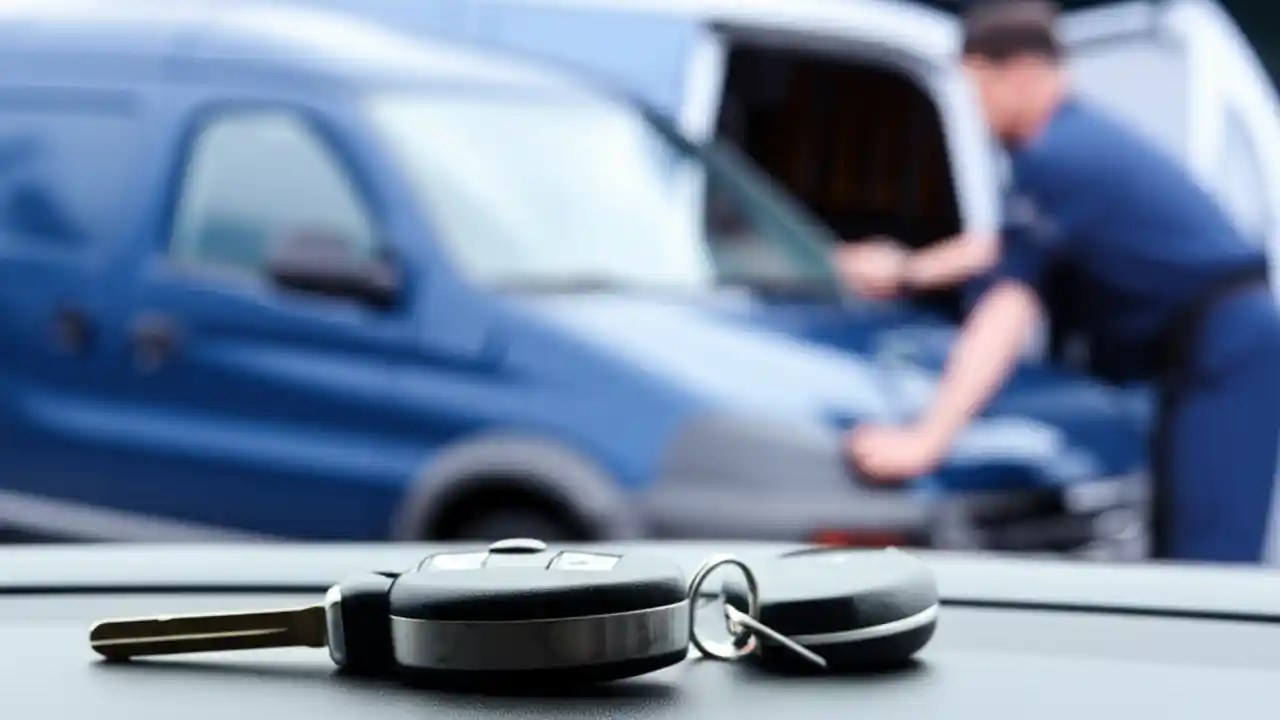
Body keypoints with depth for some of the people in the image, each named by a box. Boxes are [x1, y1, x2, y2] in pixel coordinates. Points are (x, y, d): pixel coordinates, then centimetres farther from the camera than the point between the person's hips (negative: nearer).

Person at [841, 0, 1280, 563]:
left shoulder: (1053, 156, -16)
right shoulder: (1077, 136, 15)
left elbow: (1008, 311, -24)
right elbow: (1016, 246, 30)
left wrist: (926, 439, -28)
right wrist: (910, 270, 39)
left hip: (1227, 350, -11)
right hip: (1216, 352, 11)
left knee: (1206, 561, -15)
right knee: (1178, 559, 12)